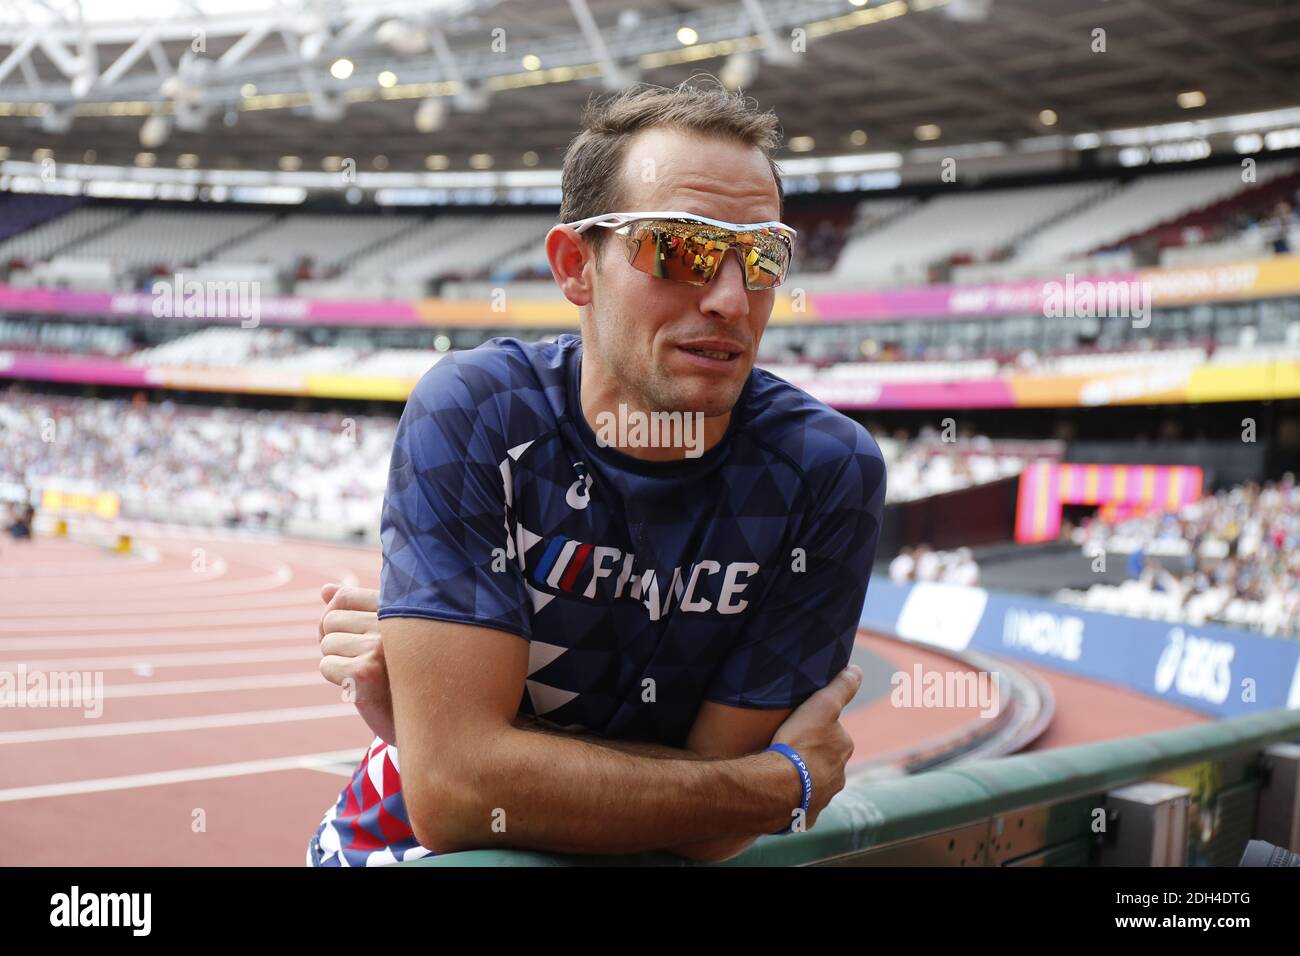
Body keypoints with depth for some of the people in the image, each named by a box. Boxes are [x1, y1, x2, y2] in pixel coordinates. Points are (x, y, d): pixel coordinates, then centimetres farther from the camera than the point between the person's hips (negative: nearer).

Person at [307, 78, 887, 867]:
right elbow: (451, 793, -21)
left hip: (650, 861, 1)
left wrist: (422, 717, -19)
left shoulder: (826, 476, -13)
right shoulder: (475, 417, -15)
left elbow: (709, 827, -13)